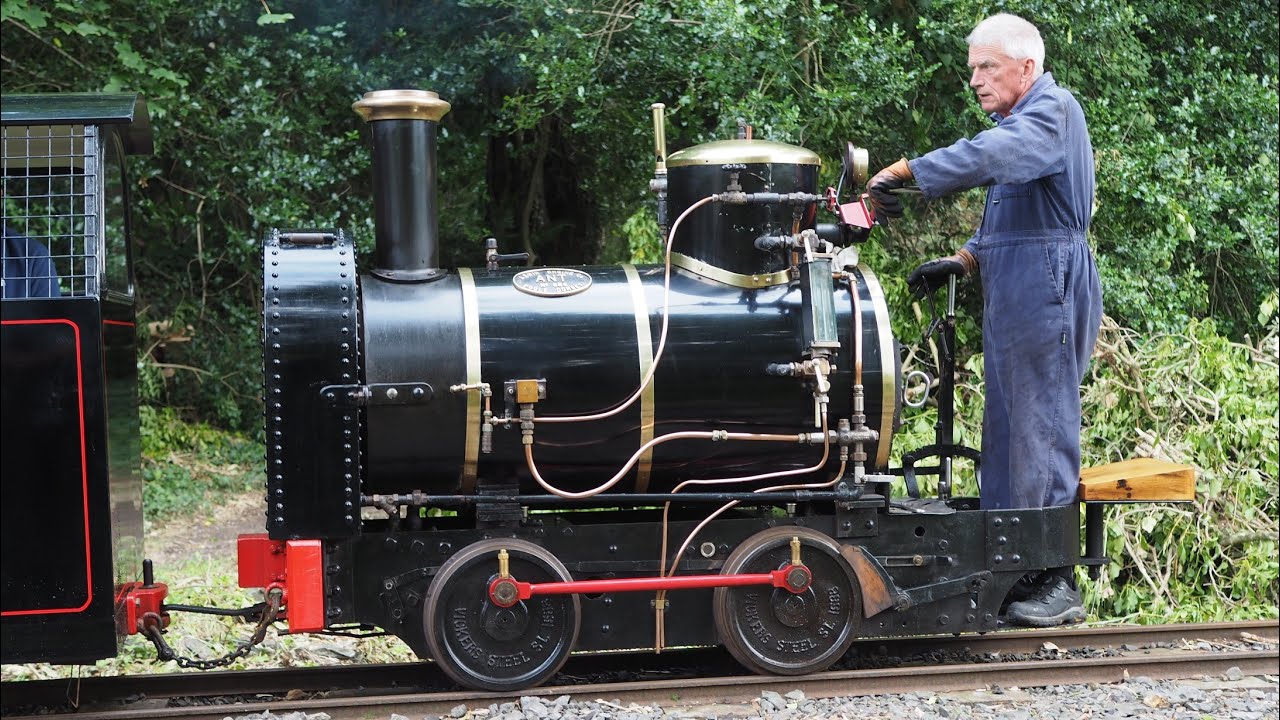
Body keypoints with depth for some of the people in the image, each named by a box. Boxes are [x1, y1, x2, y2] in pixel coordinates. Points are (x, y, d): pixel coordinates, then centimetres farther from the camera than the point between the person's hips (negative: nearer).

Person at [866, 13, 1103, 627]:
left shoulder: (1052, 110, -11)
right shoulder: (1020, 121, 22)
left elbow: (987, 158, -30)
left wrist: (904, 172, -32)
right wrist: (963, 260, 12)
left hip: (1045, 290, -10)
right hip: (1013, 296, 10)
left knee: (1042, 428, -8)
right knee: (1006, 430, 10)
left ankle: (1056, 582, -3)